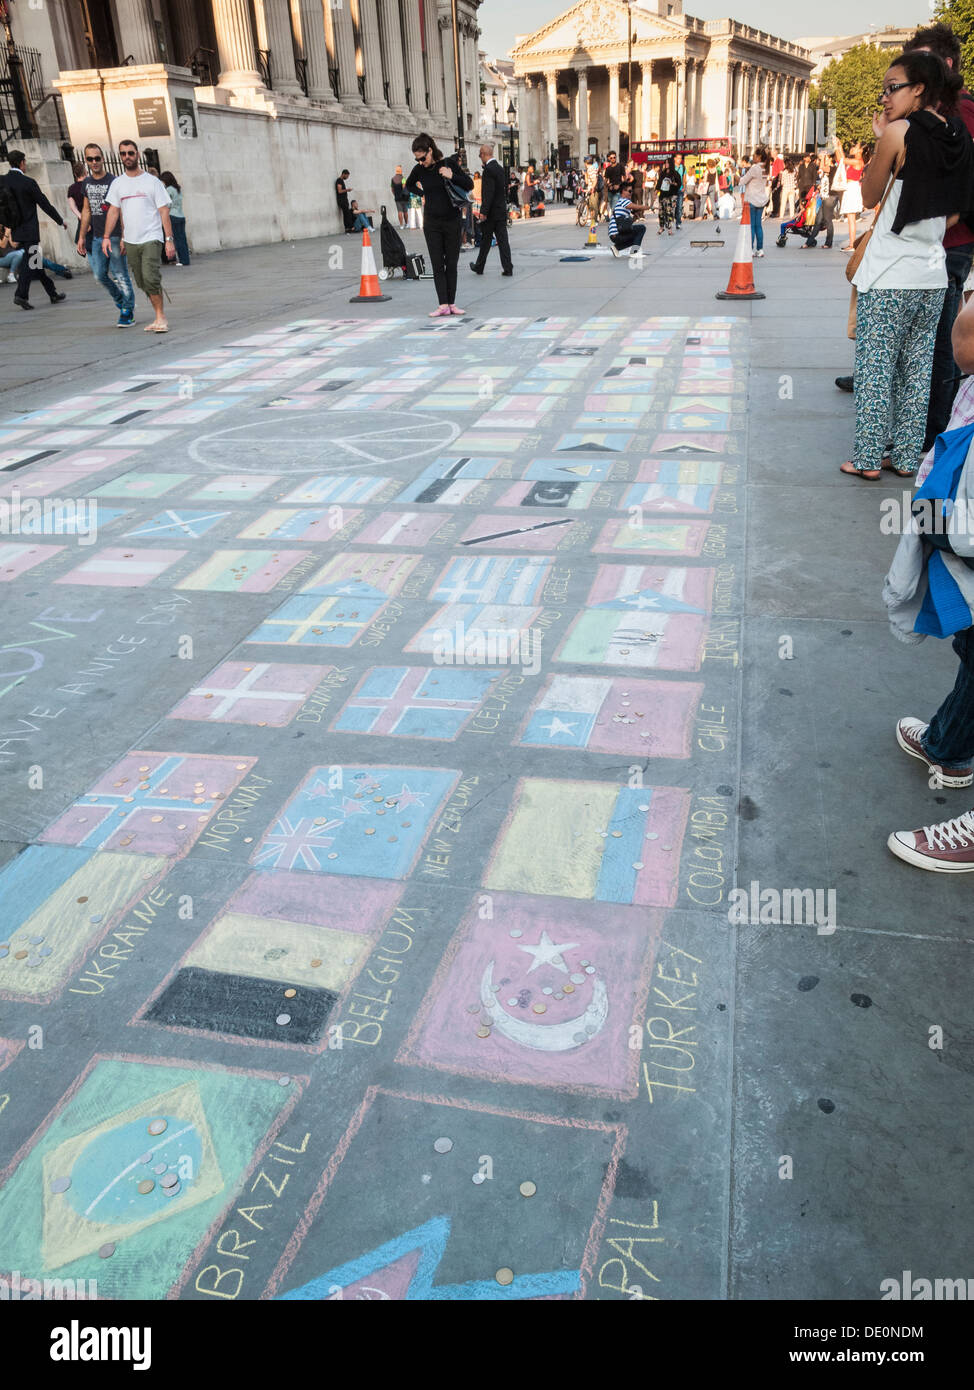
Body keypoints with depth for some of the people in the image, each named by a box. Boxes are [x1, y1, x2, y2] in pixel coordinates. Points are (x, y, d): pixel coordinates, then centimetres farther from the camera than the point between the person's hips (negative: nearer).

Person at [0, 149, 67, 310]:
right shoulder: (28, 183, -13)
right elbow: (45, 204, -8)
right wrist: (60, 221, 4)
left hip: (16, 230, 6)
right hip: (30, 230, -6)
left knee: (36, 261, 15)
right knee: (29, 262, -3)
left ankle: (52, 294, 22)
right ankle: (21, 295, -13)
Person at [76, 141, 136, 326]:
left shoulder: (114, 182, -5)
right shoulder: (86, 183, 12)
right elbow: (86, 210, 18)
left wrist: (124, 237, -16)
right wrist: (81, 236, 15)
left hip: (114, 236, -6)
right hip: (96, 237, 6)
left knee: (120, 275, -6)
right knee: (100, 275, 4)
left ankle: (128, 312, 4)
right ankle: (121, 302, 23)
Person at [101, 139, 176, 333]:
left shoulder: (152, 181, 2)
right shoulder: (117, 183, 12)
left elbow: (164, 211, -1)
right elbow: (114, 211, 11)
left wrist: (169, 239, -9)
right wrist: (106, 237, 2)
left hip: (151, 239, -5)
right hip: (130, 241, 5)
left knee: (150, 278, -20)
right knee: (141, 283, 5)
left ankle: (160, 317, -8)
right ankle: (159, 317, 15)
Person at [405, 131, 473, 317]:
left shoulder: (449, 163, -6)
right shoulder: (419, 170, 2)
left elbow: (470, 185, -5)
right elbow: (409, 185, 23)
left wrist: (452, 176, -18)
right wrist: (423, 194, 9)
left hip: (452, 221, -2)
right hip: (431, 223, 2)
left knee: (451, 264, 3)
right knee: (437, 265, -4)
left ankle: (452, 303, 10)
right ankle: (443, 305, -7)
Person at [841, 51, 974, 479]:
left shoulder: (898, 131, -10)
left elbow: (870, 196, 0)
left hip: (888, 275, -6)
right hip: (933, 274, 6)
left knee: (875, 367, -1)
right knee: (917, 369, 10)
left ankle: (868, 459, 1)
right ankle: (907, 457, 15)